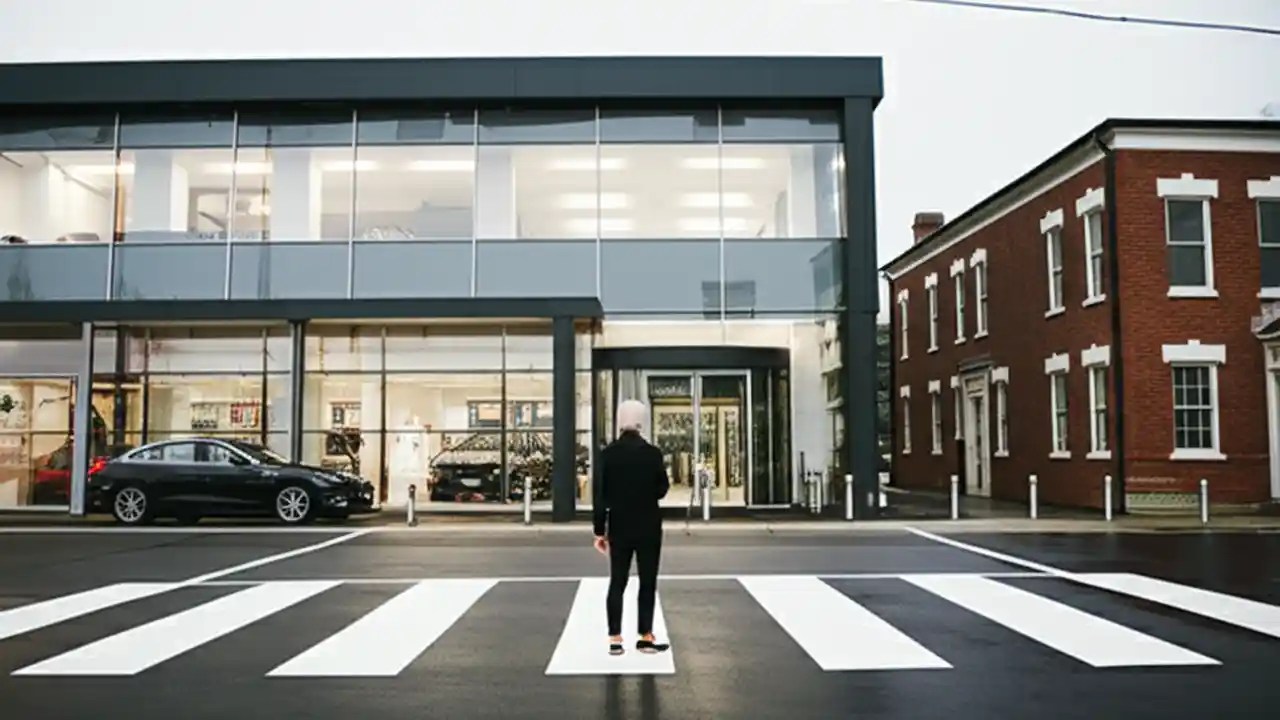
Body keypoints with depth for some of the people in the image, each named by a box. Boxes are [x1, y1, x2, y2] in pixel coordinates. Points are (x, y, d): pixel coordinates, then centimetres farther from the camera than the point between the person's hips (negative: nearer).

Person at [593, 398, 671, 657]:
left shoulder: (608, 454, -6)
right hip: (648, 527, -2)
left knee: (617, 582, 9)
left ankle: (615, 639, 8)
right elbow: (661, 490, -2)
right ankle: (645, 638, 11)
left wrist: (600, 530, 1)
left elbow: (601, 495, -4)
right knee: (647, 582, 8)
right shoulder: (652, 453, -9)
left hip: (619, 527, 2)